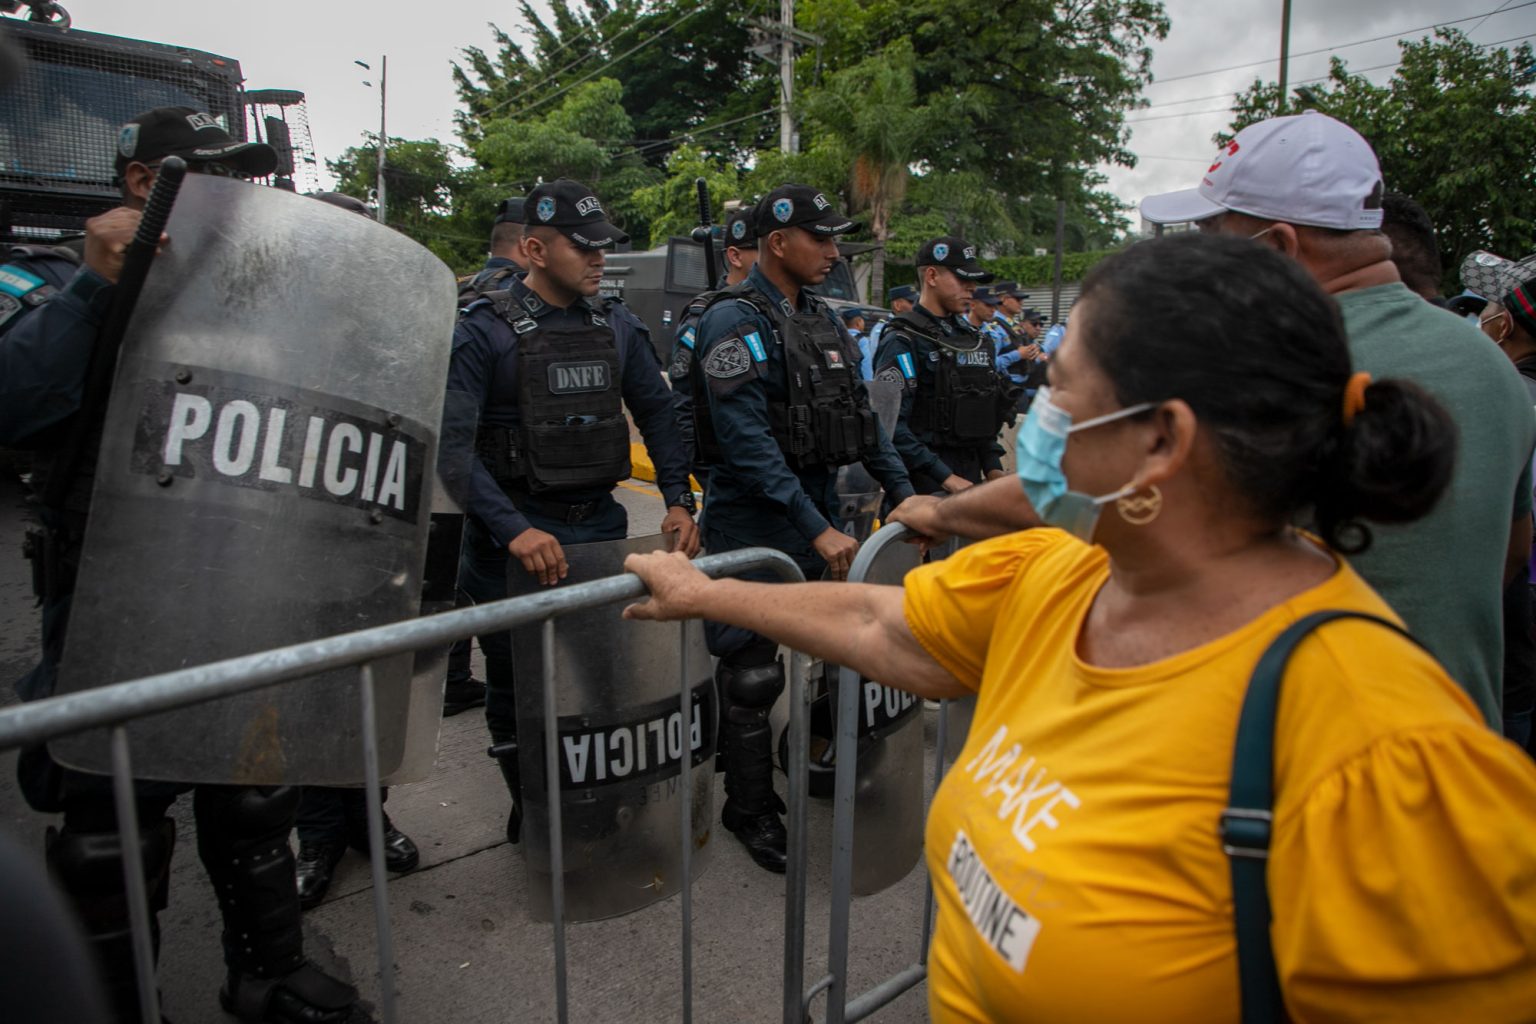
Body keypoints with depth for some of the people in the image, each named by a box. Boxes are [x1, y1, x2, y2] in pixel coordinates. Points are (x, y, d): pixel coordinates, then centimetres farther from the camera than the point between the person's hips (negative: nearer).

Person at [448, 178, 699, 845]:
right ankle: (528, 807, 33)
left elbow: (656, 414, 11)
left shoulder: (616, 326, 7)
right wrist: (514, 530, -27)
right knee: (518, 688, 10)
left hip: (601, 526, 4)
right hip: (516, 538, -4)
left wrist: (678, 500, -2)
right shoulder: (485, 331, -9)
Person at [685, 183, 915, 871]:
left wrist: (903, 492, 7)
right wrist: (816, 530, -25)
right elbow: (748, 440, -22)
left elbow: (861, 416, 16)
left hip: (821, 516, 8)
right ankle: (751, 812, 21)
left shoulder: (823, 321, 12)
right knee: (752, 679, 3)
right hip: (755, 524, -8)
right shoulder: (735, 321, -13)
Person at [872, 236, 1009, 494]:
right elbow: (890, 423, -20)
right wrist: (944, 477, -21)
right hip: (925, 484, -7)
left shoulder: (976, 340, 15)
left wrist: (993, 467, 9)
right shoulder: (903, 340, -11)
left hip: (971, 479, 7)